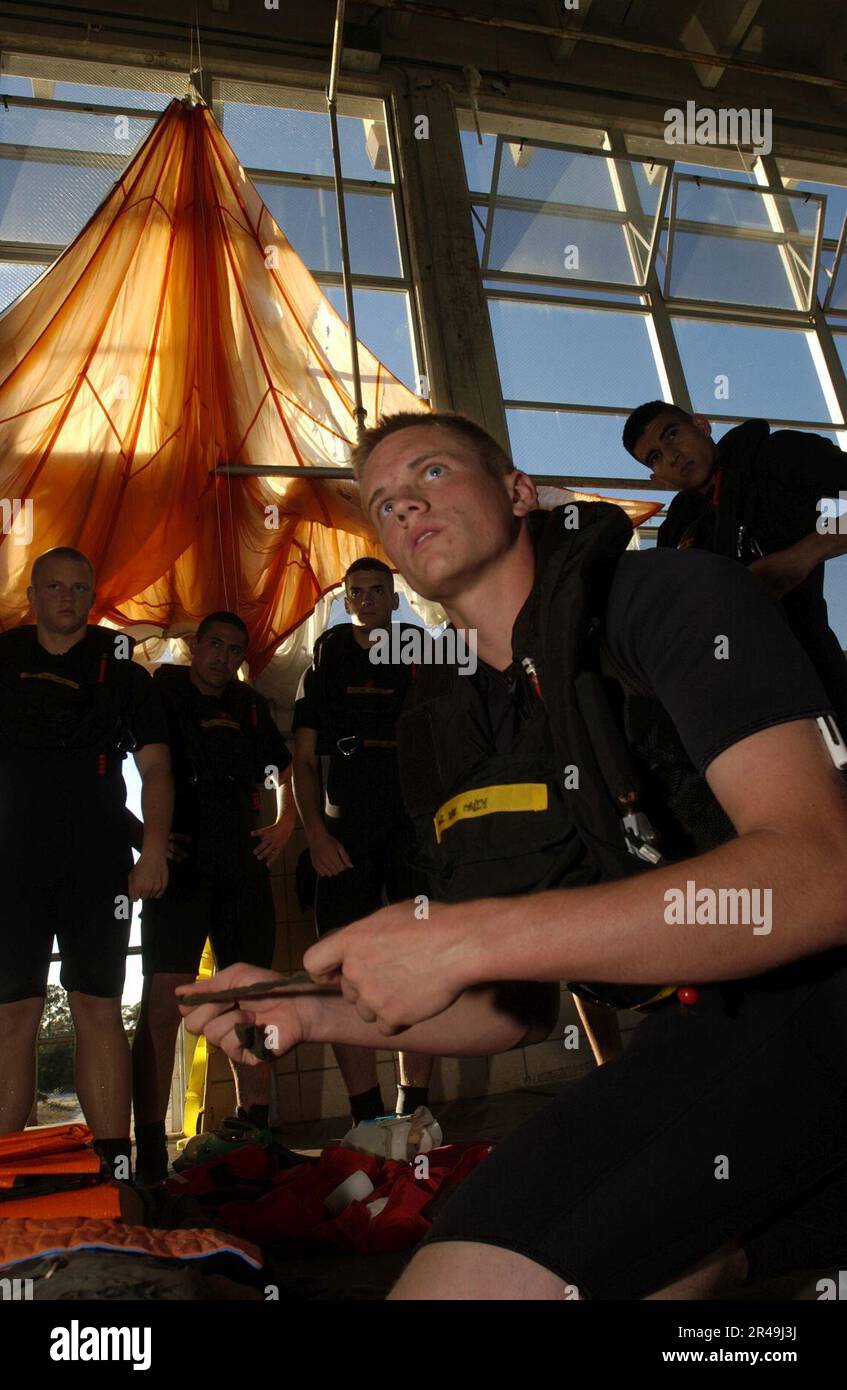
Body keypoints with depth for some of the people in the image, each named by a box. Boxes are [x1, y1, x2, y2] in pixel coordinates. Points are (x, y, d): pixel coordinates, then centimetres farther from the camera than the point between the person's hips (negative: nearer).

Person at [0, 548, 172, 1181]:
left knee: (100, 1011, 0)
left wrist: (155, 851, -7)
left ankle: (116, 1165, 4)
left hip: (99, 866, -1)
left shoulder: (120, 667, 8)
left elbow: (156, 767, 4)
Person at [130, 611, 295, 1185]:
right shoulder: (157, 696, 3)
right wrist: (140, 833, -8)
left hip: (244, 869, 5)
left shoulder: (251, 708, 15)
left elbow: (285, 770, 28)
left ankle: (255, 1132, 19)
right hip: (179, 865, -4)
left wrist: (285, 823, 13)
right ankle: (150, 1147, -3)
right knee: (163, 1001, -11)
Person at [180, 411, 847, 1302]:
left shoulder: (674, 594, -8)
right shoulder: (449, 737, 10)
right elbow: (525, 1009, 16)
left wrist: (467, 937, -25)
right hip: (686, 1047, 5)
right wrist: (315, 1015, 4)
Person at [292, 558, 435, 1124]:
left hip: (415, 826, 0)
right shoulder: (327, 666, 16)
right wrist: (315, 833, -3)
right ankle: (368, 1118, 1)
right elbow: (305, 760, 11)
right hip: (346, 833, 0)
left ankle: (413, 1111, 4)